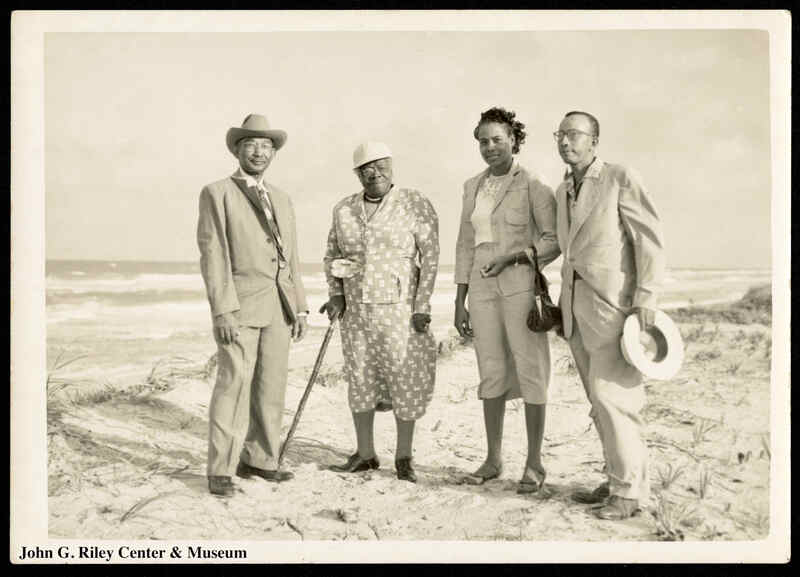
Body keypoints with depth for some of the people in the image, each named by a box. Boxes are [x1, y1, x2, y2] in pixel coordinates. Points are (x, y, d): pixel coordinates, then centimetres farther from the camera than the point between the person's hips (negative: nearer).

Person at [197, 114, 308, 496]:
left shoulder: (281, 199, 17)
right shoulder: (217, 193, -2)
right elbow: (213, 256, -10)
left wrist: (299, 308, 10)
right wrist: (223, 311, -18)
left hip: (277, 306, 6)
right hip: (239, 305, -6)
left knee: (271, 387, 7)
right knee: (234, 384, -10)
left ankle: (259, 459, 17)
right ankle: (221, 470, -4)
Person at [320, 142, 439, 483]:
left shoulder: (416, 205, -5)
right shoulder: (343, 210, 7)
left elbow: (430, 256, -8)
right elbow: (332, 255, 17)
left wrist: (422, 307, -13)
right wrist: (335, 295, 3)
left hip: (400, 310, -4)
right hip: (356, 311, 4)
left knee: (406, 382, 0)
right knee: (360, 379, 10)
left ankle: (404, 458, 14)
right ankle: (365, 454, 23)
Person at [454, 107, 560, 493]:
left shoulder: (532, 187, -4)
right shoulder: (473, 187, 12)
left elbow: (554, 241, -8)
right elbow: (465, 245, 14)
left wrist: (510, 257, -20)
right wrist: (460, 301, 10)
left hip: (521, 286, -5)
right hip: (483, 289, 5)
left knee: (530, 373, -2)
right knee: (491, 373, 9)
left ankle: (534, 464, 7)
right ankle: (493, 460, 19)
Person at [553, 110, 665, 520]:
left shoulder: (621, 179, -5)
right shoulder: (563, 192, 16)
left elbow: (650, 238, -10)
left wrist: (646, 300, -17)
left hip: (613, 303, -7)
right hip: (576, 307, 7)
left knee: (611, 397, -11)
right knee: (601, 400, 9)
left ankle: (629, 491, -1)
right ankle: (618, 481, 17)